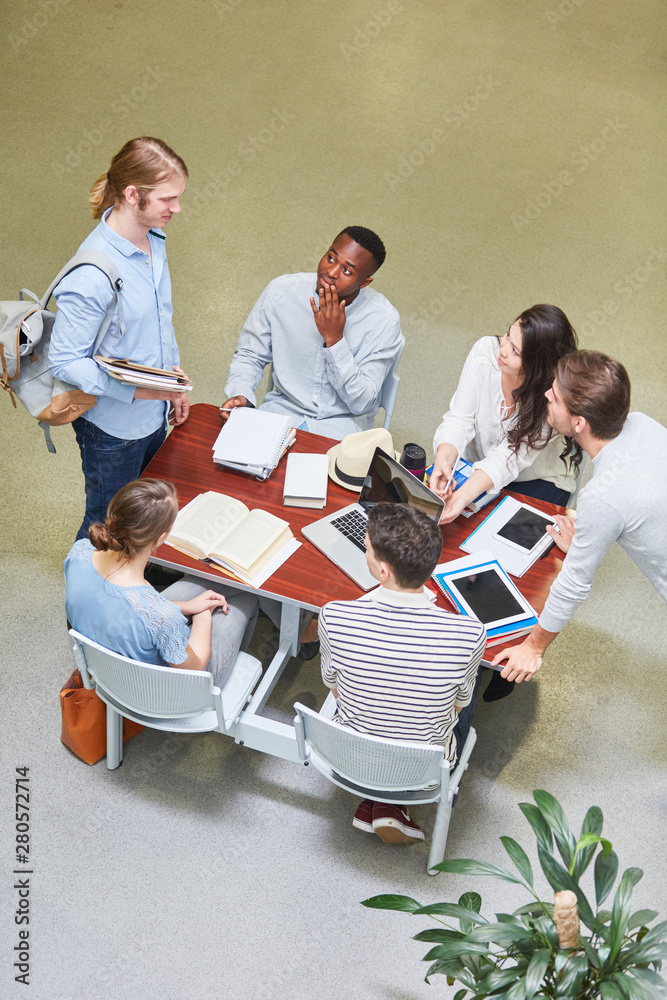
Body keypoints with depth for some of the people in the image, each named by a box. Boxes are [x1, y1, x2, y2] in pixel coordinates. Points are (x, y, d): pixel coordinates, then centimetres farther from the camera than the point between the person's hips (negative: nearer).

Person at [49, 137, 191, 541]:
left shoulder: (154, 238, -3)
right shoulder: (92, 275, -31)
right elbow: (66, 361, -25)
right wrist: (139, 390, -31)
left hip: (154, 415, 8)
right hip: (114, 425, -8)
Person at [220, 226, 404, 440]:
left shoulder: (384, 320, -15)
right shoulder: (281, 291, -8)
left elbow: (362, 404, -16)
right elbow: (249, 356, 5)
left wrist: (334, 339, -25)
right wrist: (240, 395, -16)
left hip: (341, 424, -2)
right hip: (282, 409, 2)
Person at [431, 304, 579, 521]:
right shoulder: (486, 350, -20)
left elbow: (510, 457, -33)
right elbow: (459, 419, -19)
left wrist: (464, 495, -49)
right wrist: (443, 460, -41)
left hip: (538, 480, -2)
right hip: (476, 462, 3)